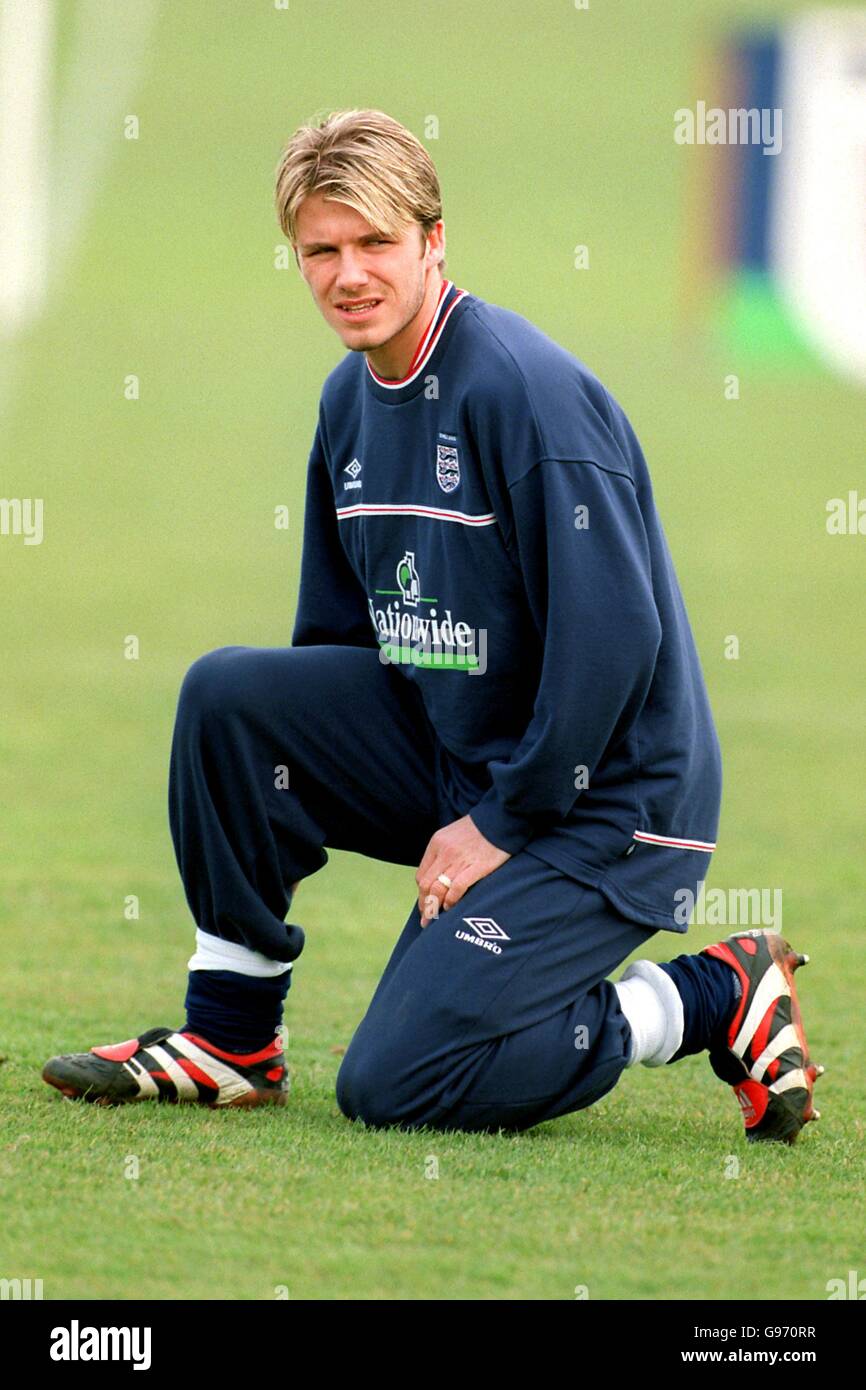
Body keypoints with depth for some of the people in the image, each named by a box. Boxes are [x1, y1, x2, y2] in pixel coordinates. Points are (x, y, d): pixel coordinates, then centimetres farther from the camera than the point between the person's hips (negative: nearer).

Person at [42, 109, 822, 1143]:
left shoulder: (529, 391, -20)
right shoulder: (352, 399, 8)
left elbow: (614, 637, -24)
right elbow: (335, 637, 18)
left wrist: (502, 822, -17)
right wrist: (289, 811, 6)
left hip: (605, 804, -8)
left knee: (393, 1084, -17)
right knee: (228, 693, -8)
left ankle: (714, 1001, -2)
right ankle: (231, 1040, 3)